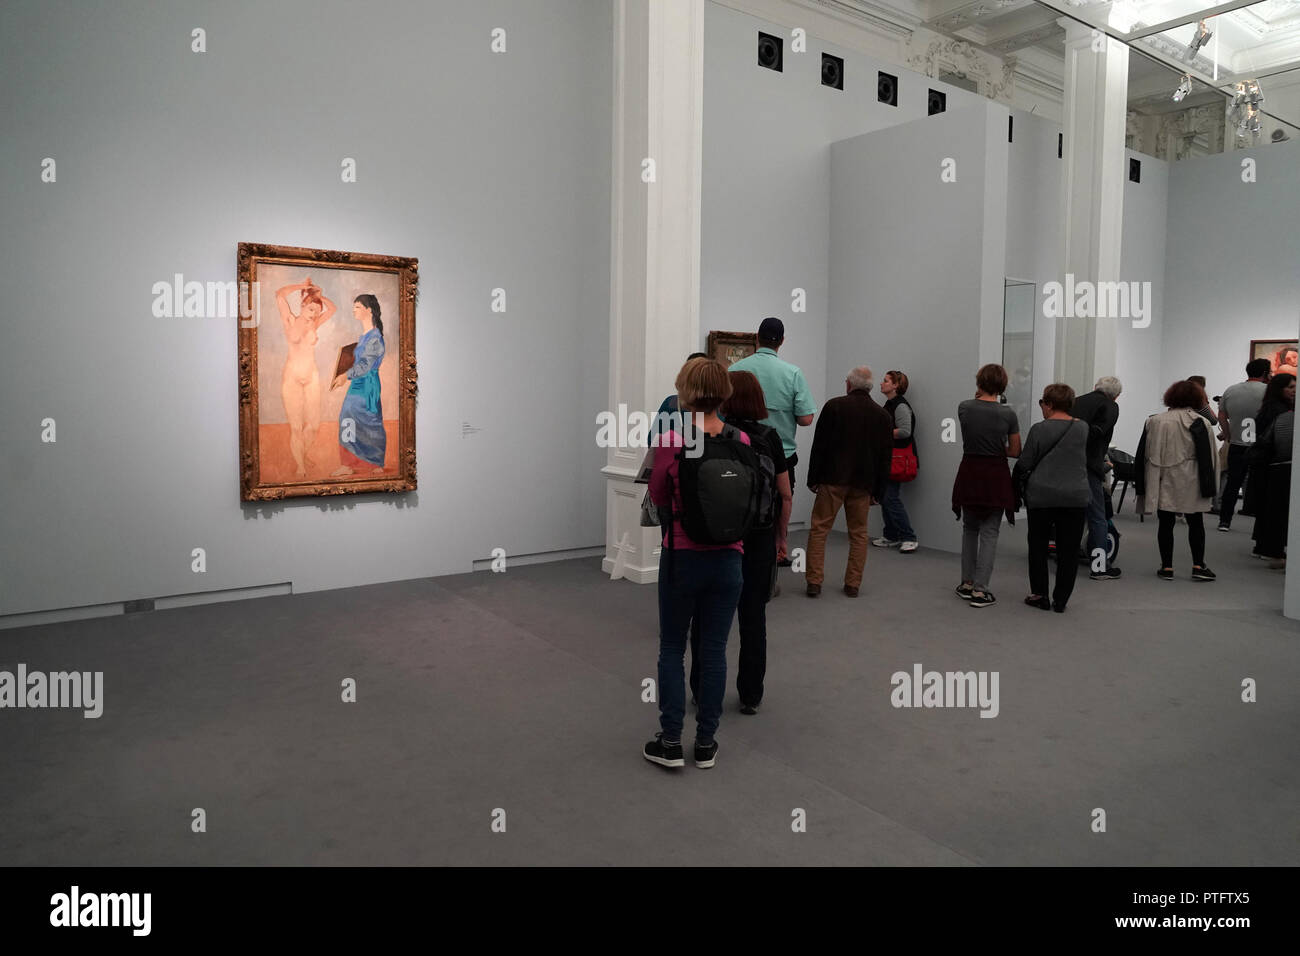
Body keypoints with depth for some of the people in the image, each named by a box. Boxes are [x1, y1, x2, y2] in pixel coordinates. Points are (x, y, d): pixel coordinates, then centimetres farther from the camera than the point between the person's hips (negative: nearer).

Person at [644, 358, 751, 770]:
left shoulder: (669, 440, -14)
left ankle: (670, 742, 16)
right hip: (727, 557, 3)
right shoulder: (741, 440, -3)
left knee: (672, 648, 13)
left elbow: (658, 498, 0)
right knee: (714, 650, 12)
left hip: (682, 556, -3)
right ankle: (706, 743, 21)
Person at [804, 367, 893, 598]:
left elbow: (819, 445, -6)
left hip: (832, 479, -3)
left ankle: (814, 581, -1)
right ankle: (853, 584, 13)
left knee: (819, 529, 3)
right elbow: (885, 458, 7)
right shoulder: (883, 416, 6)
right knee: (858, 533, 11)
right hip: (863, 483, 3)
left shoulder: (834, 406, -4)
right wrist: (877, 491, 12)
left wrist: (813, 478, 0)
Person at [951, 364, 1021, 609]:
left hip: (969, 473, 2)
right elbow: (1015, 451, 0)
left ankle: (967, 584, 19)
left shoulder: (964, 407, -4)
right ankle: (979, 590, -1)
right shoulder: (1008, 414, -8)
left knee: (970, 529, 18)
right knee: (989, 533, 2)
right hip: (995, 477, -2)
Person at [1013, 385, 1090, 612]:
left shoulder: (1039, 430, -7)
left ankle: (1040, 595, 15)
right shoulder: (1083, 428, 3)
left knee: (1038, 546, 12)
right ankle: (1060, 600, 11)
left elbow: (1024, 463, -3)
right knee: (1068, 551, 8)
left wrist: (1016, 475, 15)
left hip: (1042, 495, -2)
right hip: (1076, 497, 2)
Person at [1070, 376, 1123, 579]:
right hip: (1087, 465, -6)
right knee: (1097, 518, 4)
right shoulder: (1110, 406, 2)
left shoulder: (1077, 401, 17)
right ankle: (1100, 566, 7)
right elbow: (1097, 430, -14)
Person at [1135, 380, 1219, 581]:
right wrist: (1208, 488, -1)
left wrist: (1140, 484, 10)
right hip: (1189, 485, -2)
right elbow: (1205, 458, -5)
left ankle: (1167, 567, 8)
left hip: (1161, 484, 2)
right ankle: (1198, 566, 10)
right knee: (1195, 523, 9)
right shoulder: (1198, 423, -5)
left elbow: (1142, 456, 7)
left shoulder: (1153, 421, 6)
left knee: (1166, 523, 6)